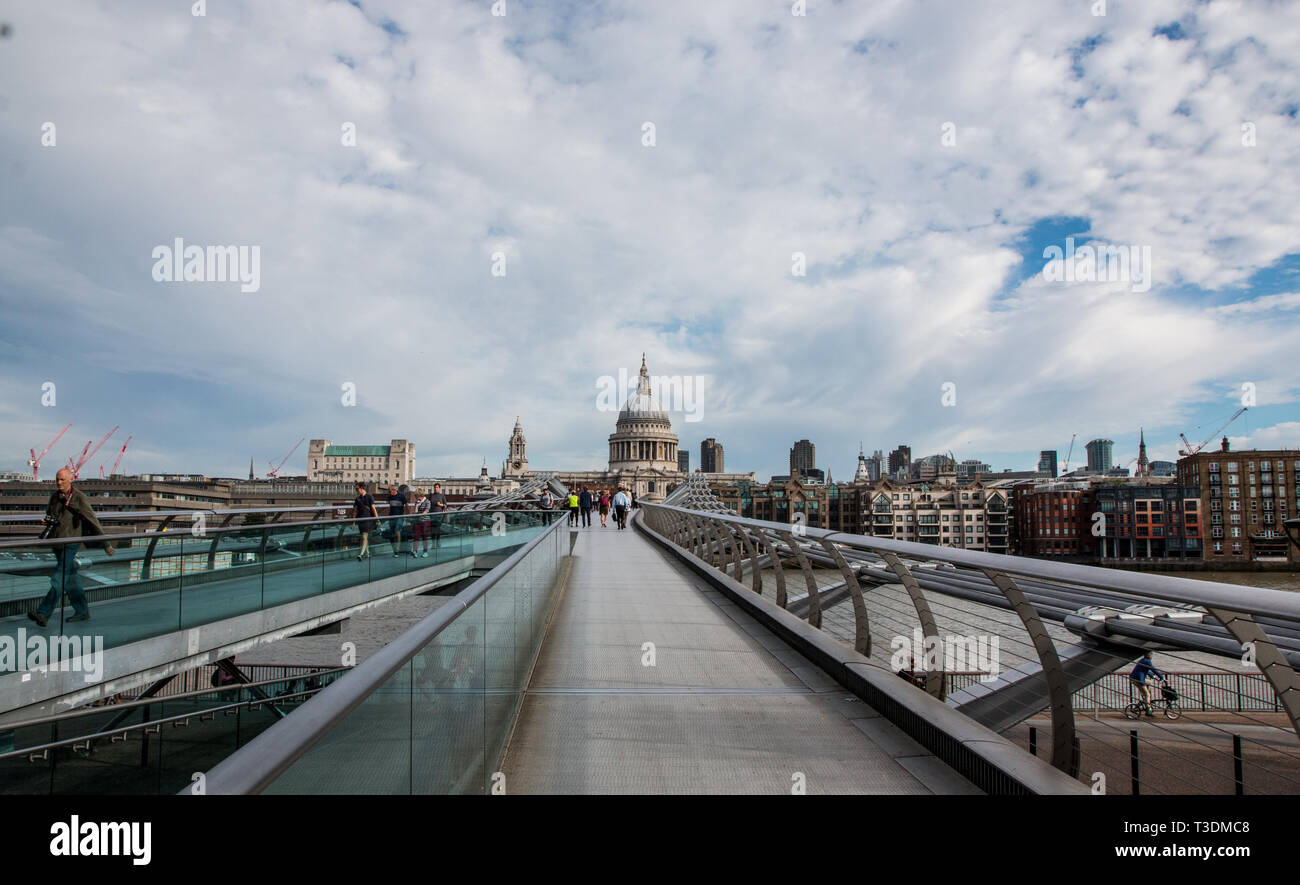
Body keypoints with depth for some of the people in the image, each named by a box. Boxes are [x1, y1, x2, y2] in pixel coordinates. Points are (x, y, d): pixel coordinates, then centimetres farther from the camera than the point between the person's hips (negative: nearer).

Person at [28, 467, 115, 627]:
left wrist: (106, 544, -4)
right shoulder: (54, 495, 10)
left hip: (70, 543, -7)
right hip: (56, 542, 7)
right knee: (71, 578, 12)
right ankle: (82, 611, 19)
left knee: (59, 579, -13)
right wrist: (48, 519, 0)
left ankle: (43, 613, -19)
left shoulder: (79, 498, -9)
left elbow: (93, 521, -6)